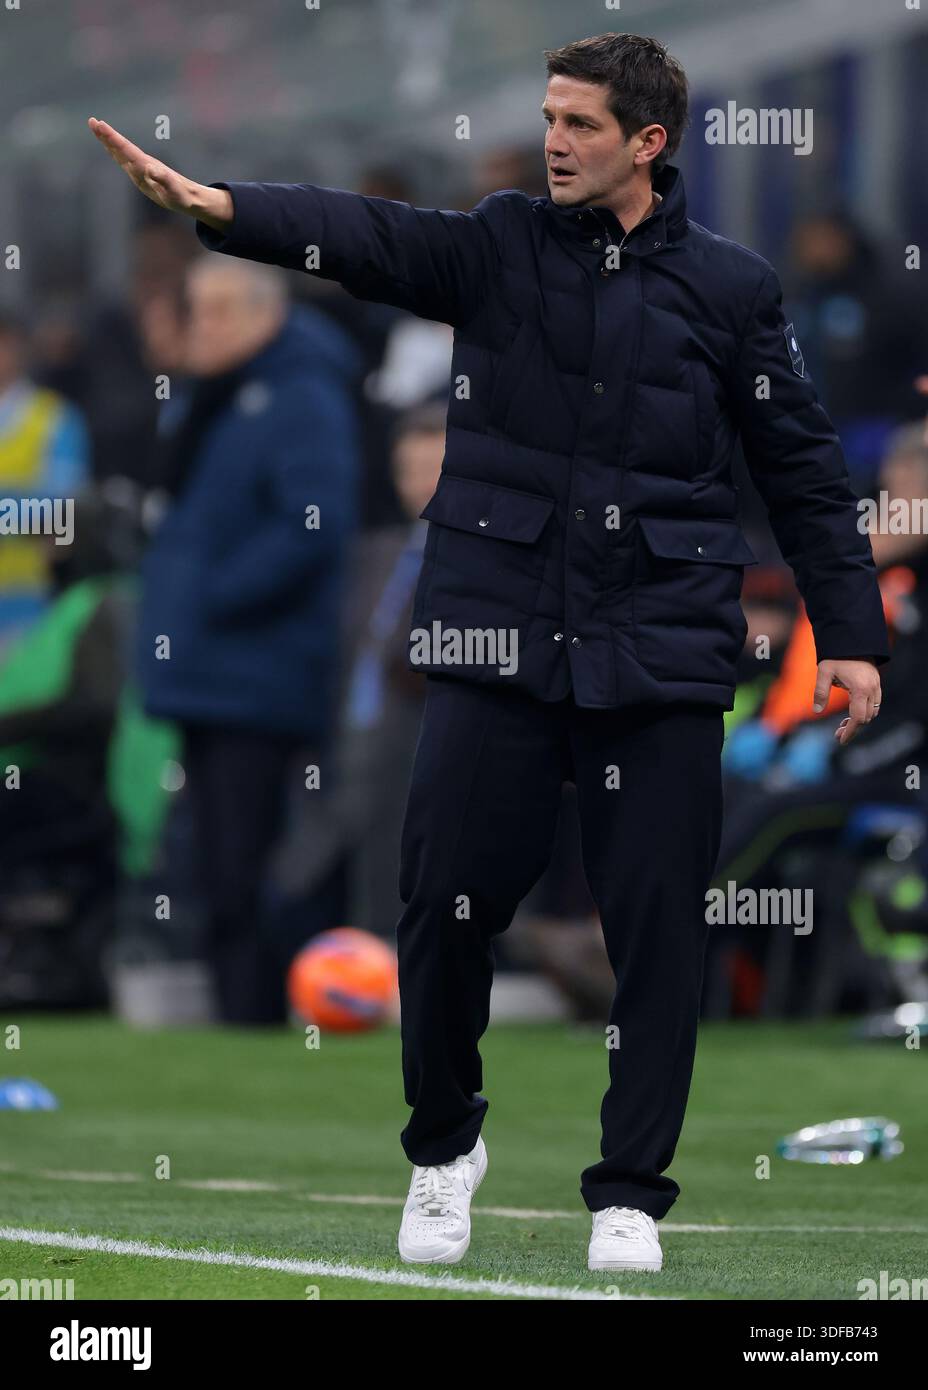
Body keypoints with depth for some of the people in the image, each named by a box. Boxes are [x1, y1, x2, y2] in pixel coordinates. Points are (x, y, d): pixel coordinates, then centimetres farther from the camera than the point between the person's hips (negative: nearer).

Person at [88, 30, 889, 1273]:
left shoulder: (729, 288, 5)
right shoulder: (499, 247, 4)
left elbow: (805, 470, 10)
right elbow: (365, 237, -12)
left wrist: (852, 634, 7)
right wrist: (217, 205, -30)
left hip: (659, 654, 0)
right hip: (495, 639, 0)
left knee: (656, 923, -1)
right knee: (447, 899, -2)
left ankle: (632, 1192, 11)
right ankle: (445, 1145, 22)